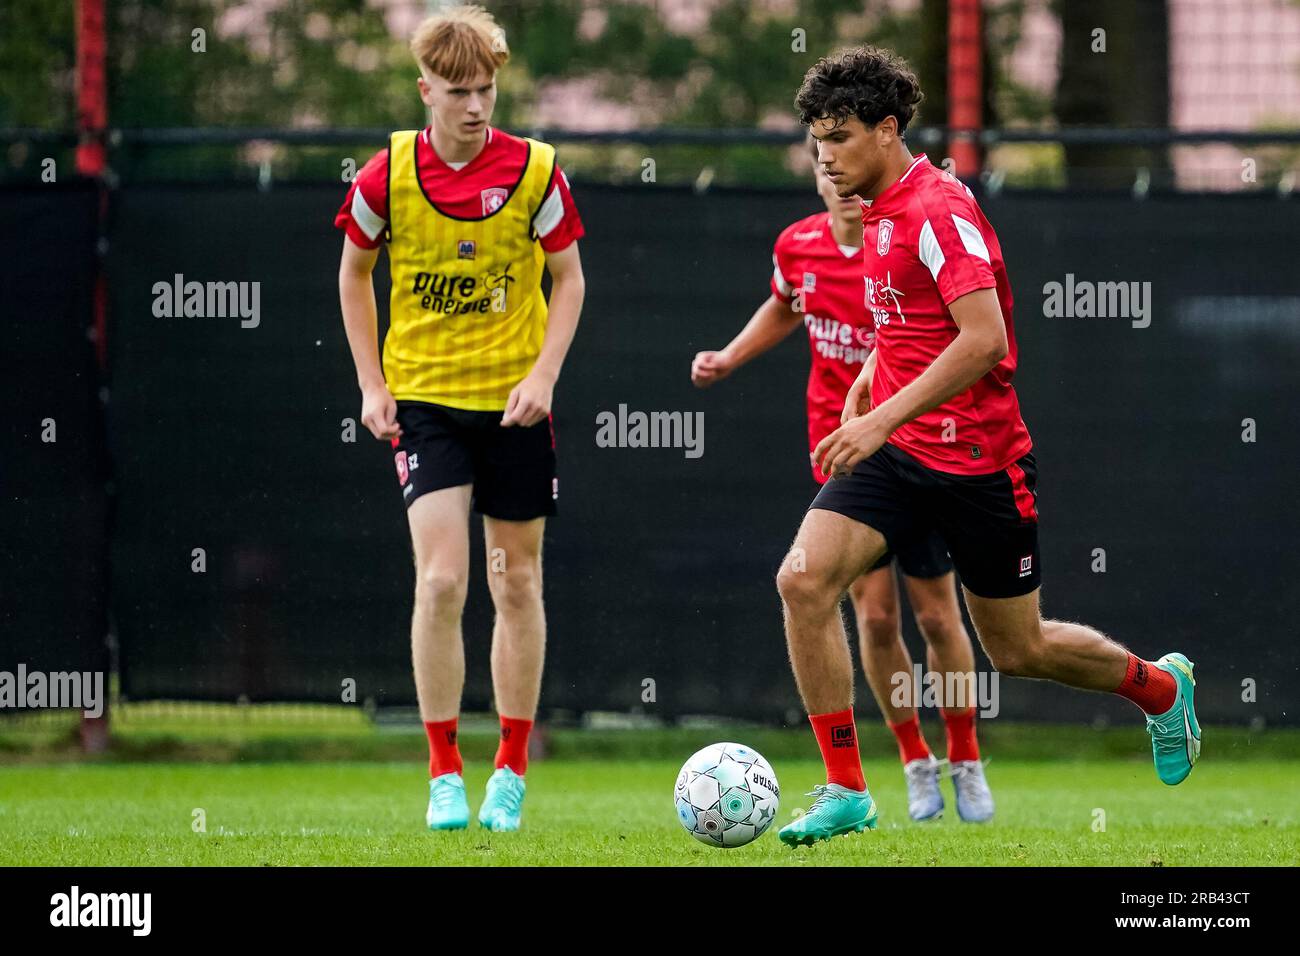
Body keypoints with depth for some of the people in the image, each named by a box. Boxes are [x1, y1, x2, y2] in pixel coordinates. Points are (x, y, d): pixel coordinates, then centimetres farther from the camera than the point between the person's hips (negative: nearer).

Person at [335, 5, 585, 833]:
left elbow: (568, 279, 3)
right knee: (441, 579, -13)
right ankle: (445, 776, -5)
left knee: (518, 584, 6)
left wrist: (543, 376, -9)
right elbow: (355, 274, 8)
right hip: (424, 398, -1)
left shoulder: (534, 171, -7)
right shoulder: (388, 174, -6)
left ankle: (511, 772, 18)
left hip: (514, 399, 1)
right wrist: (372, 385, 1)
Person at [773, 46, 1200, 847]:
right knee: (803, 579, -16)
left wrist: (884, 418, -29)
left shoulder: (940, 211, -18)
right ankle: (845, 791, -11)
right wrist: (859, 396, 19)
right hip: (896, 452, 7)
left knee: (1017, 650, 8)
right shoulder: (880, 215, 10)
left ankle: (1161, 687, 38)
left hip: (977, 461, -7)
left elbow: (983, 339, -27)